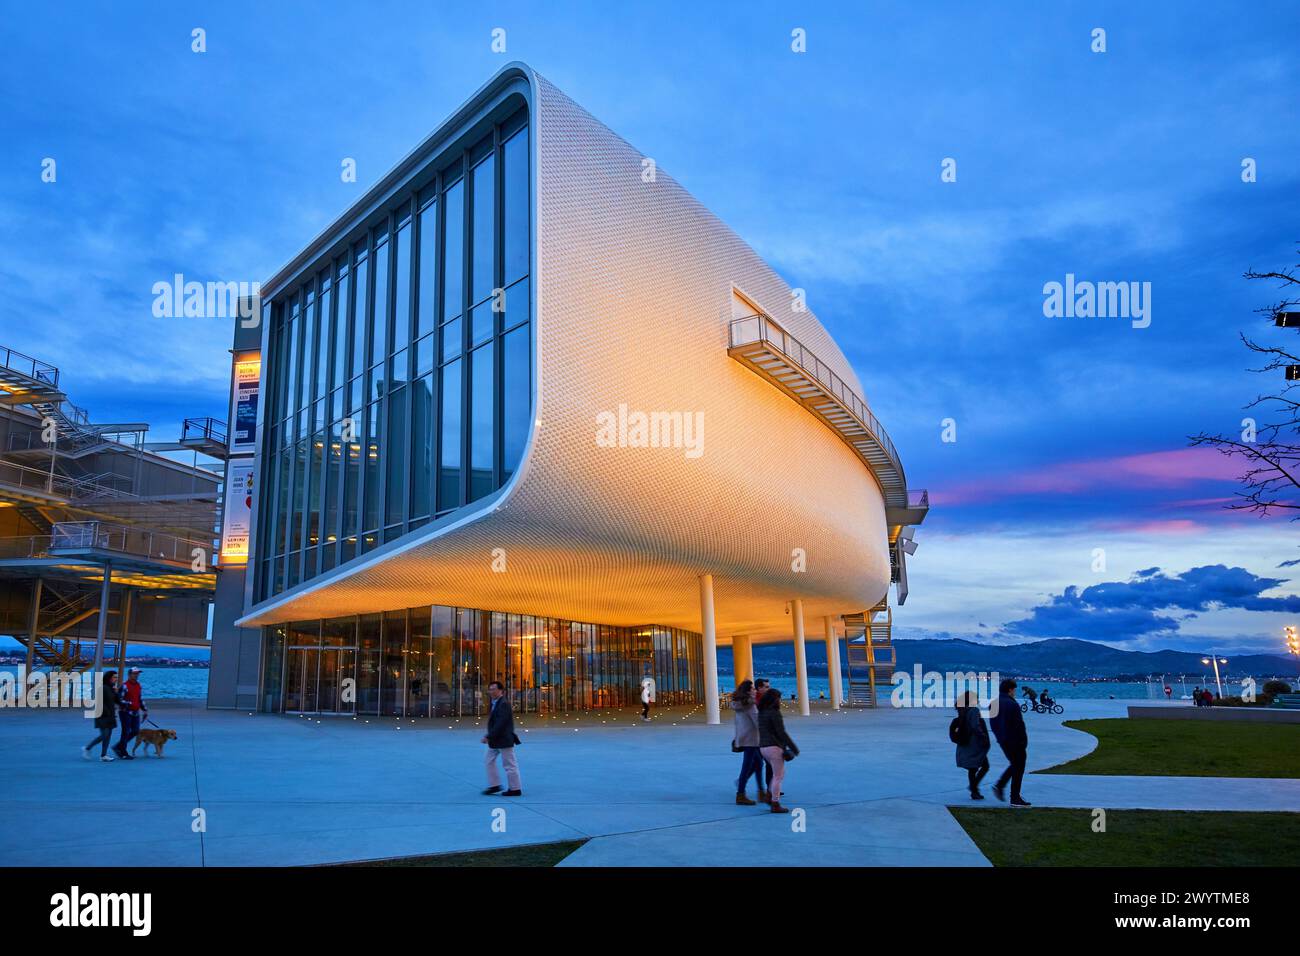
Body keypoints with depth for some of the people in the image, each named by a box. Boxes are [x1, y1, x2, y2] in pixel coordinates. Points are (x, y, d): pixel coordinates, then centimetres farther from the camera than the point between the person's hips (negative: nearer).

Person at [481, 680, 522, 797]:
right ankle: (494, 785, 23)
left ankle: (515, 789, 8)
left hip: (504, 739, -10)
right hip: (495, 740, 10)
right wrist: (488, 735, 4)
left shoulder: (504, 704, -20)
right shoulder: (494, 703, 11)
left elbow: (500, 724, -25)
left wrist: (489, 737, -22)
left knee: (509, 765, -1)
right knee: (489, 761, 15)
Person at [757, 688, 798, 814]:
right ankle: (775, 805, 2)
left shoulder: (761, 712, 11)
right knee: (778, 776, 0)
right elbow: (781, 732, -17)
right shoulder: (774, 712, -14)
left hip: (763, 747, 8)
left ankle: (770, 796, 16)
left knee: (780, 773, 21)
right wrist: (793, 748, -12)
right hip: (774, 747, -8)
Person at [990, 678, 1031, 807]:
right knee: (1018, 768, 3)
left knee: (1014, 765, 23)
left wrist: (999, 736, 17)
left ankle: (999, 785, 14)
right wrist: (1024, 743, -11)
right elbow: (1019, 725, -19)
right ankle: (1015, 798, 7)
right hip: (1015, 741, -8)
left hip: (1002, 741, 8)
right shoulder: (1012, 704, -19)